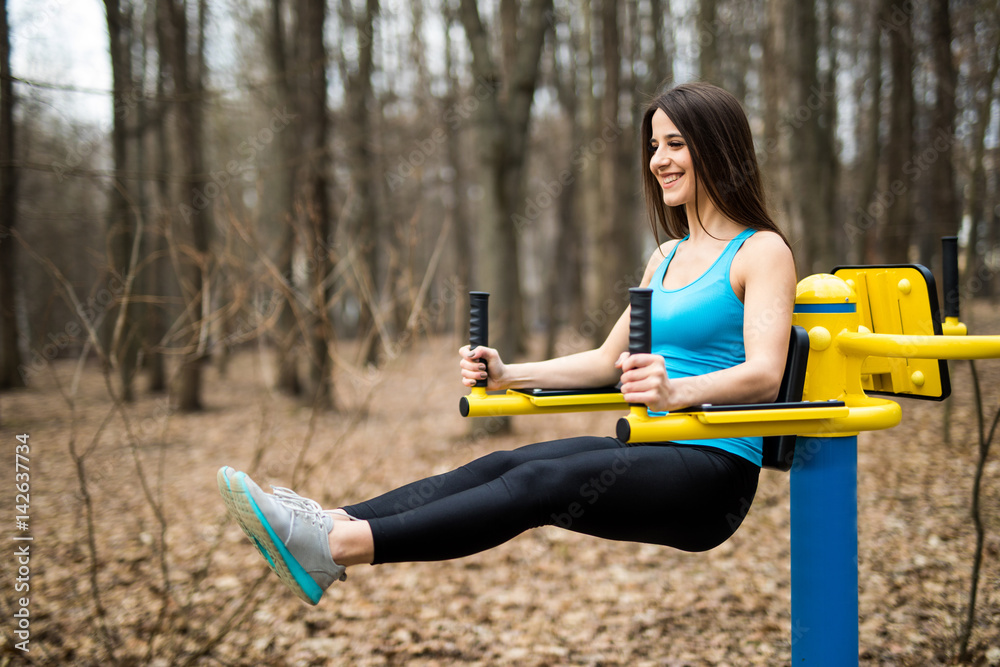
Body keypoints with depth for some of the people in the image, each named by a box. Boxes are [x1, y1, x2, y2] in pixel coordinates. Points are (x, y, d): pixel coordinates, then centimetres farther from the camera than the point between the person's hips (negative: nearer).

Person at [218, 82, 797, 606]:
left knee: (541, 483, -29)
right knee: (502, 466, -16)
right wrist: (510, 375, 9)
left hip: (716, 470, -7)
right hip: (652, 451, 8)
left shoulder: (762, 251, -4)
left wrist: (677, 391, -38)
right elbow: (608, 361, 22)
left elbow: (764, 374, -19)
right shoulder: (668, 258, 21)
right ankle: (330, 524, -30)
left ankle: (337, 548, -41)